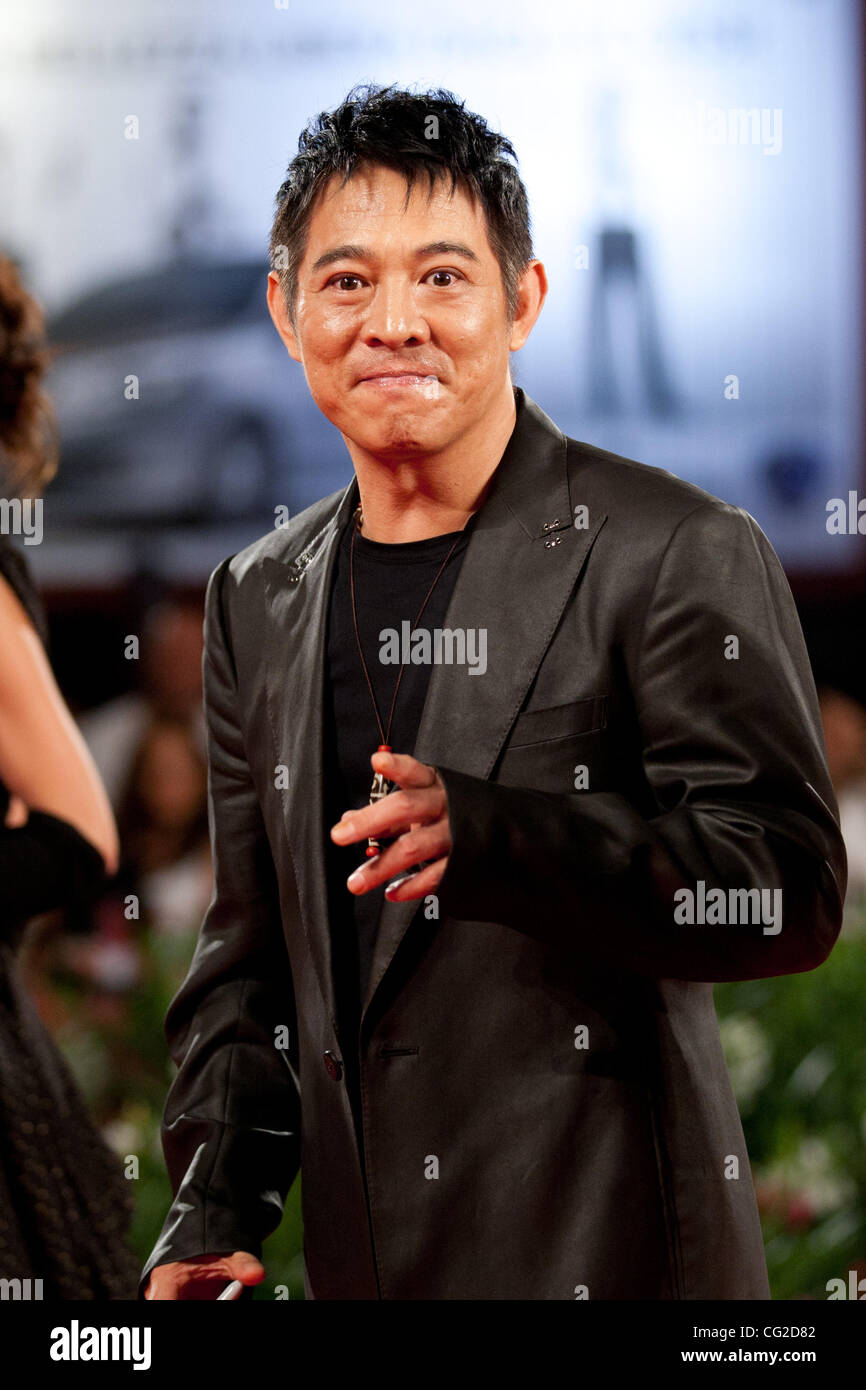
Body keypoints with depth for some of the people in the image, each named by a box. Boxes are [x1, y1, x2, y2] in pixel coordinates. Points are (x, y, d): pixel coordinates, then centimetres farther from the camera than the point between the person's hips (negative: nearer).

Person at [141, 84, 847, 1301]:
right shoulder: (260, 599, 11)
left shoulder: (680, 553, -9)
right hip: (361, 1258, 6)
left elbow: (791, 891, -16)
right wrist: (214, 1208, 5)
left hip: (611, 1255, -5)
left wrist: (489, 836, -29)